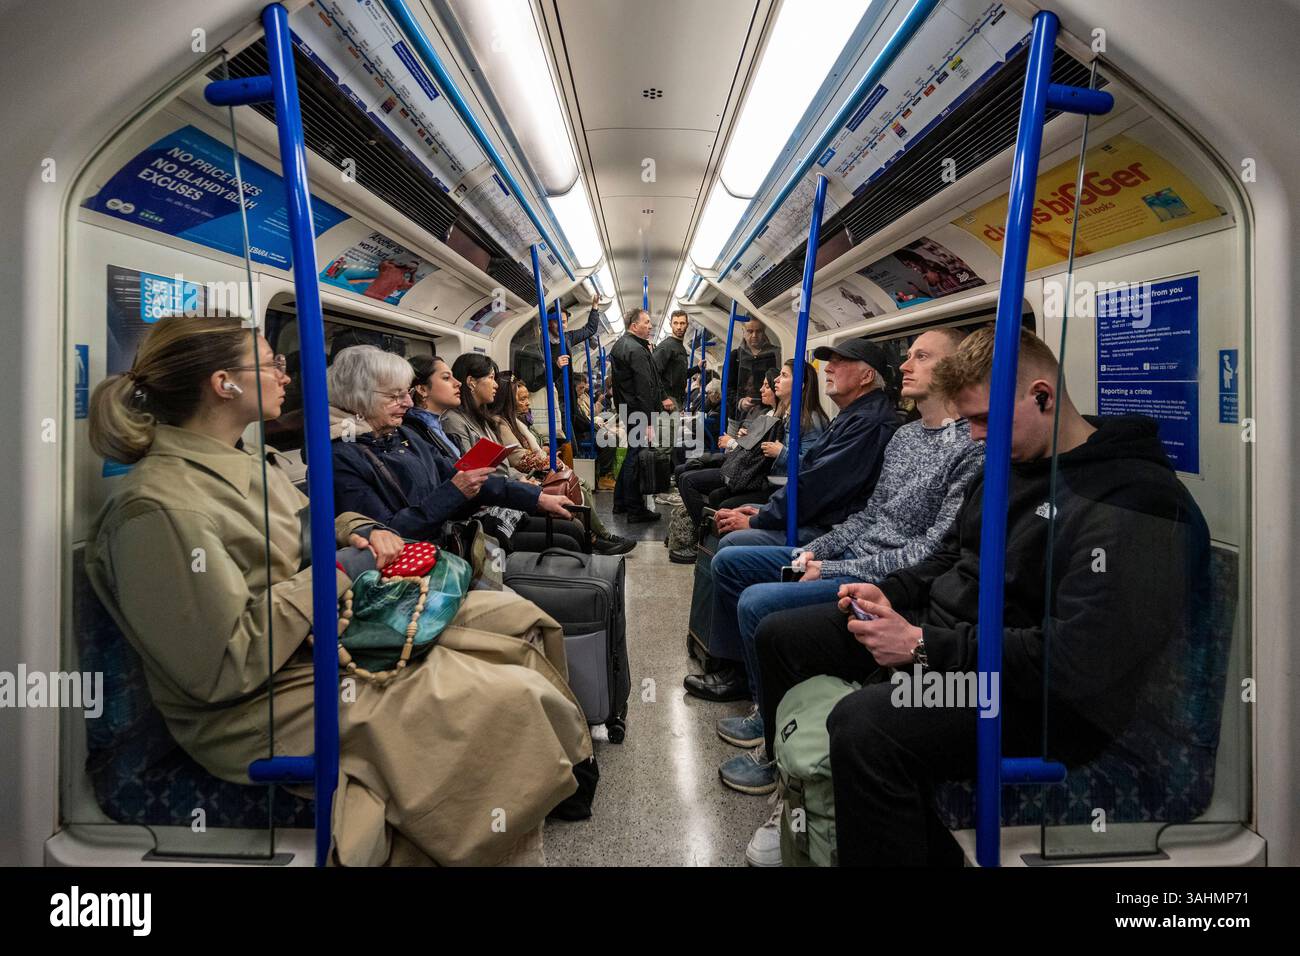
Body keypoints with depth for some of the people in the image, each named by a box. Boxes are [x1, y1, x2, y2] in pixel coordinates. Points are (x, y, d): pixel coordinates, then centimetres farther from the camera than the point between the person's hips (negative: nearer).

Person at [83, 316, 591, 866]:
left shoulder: (246, 460, 7)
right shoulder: (159, 509, -23)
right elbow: (223, 667, -25)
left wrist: (359, 531, 2)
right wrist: (337, 572, -19)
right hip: (275, 700, -10)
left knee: (513, 617, 3)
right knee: (507, 699, -21)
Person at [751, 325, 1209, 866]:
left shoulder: (1132, 498, -20)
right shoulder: (1013, 463, 9)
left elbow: (1079, 660, -27)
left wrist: (925, 646, -24)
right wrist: (887, 592, 2)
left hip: (1042, 696, -9)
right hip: (943, 625, 10)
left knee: (863, 724, -37)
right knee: (779, 634, 9)